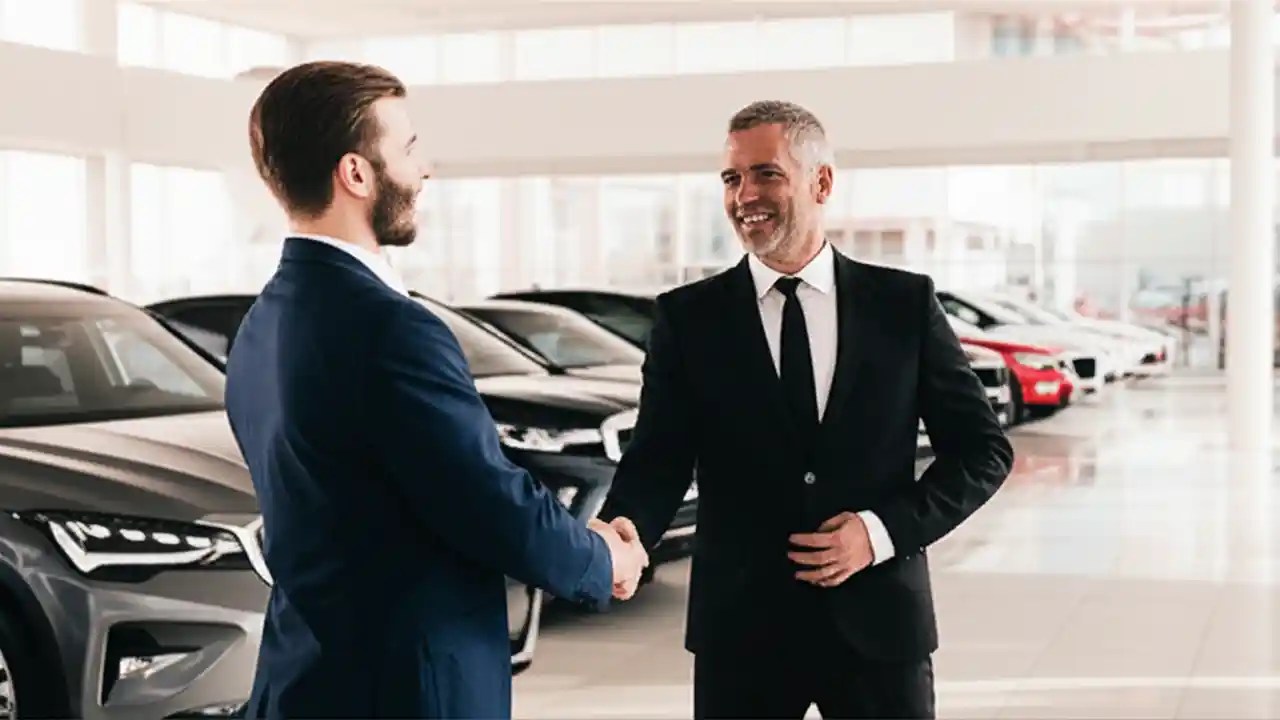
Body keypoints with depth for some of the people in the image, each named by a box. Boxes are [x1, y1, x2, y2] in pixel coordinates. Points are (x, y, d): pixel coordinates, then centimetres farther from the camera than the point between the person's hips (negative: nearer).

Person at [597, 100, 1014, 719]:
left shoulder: (905, 302, 2)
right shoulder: (688, 317, 2)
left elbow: (983, 448, 4)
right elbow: (657, 459, -3)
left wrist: (885, 529, -10)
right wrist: (626, 528, -25)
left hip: (878, 623, 0)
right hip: (741, 630, 0)